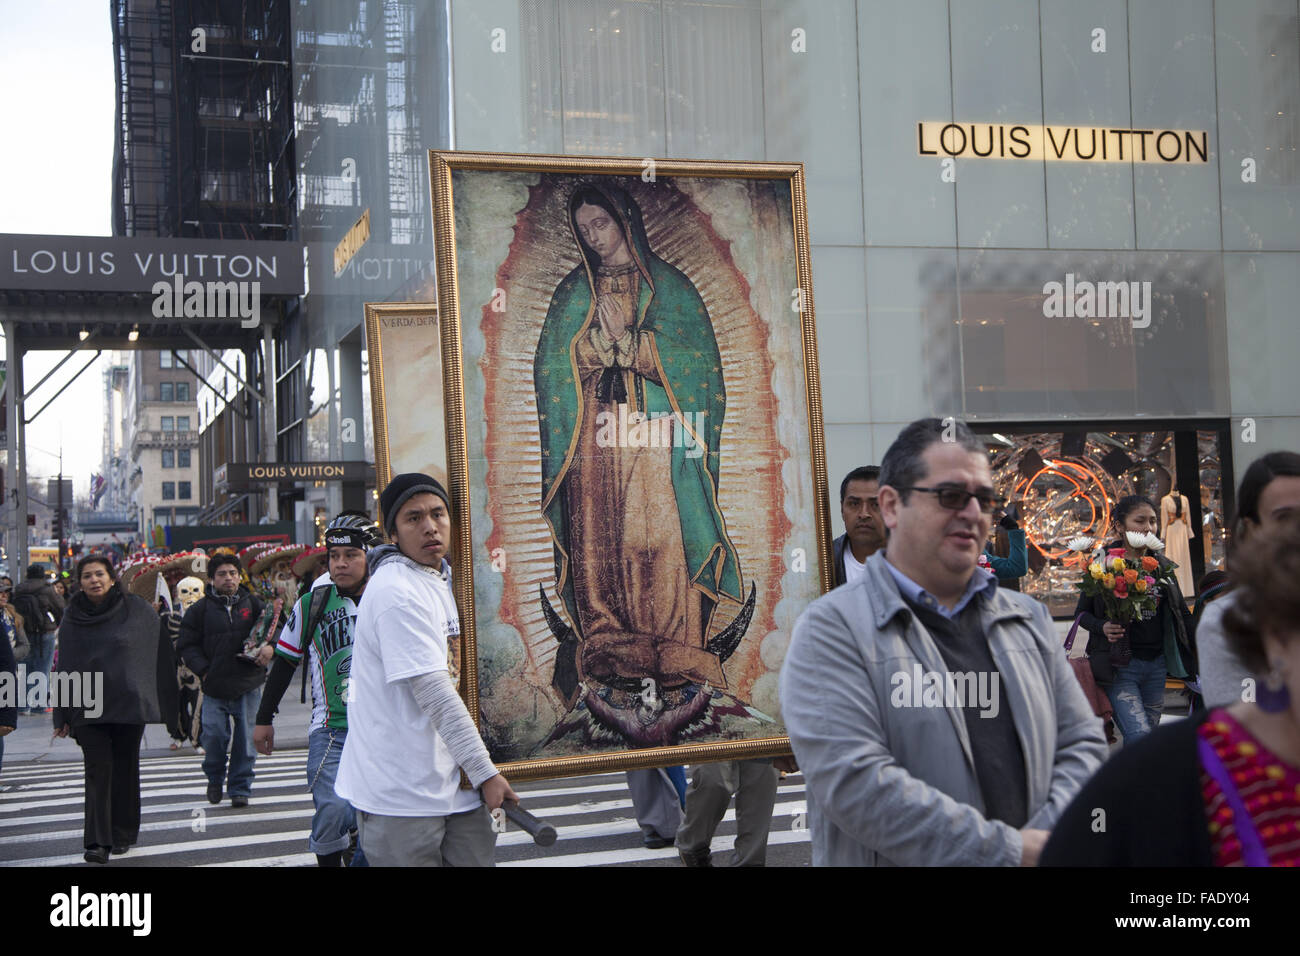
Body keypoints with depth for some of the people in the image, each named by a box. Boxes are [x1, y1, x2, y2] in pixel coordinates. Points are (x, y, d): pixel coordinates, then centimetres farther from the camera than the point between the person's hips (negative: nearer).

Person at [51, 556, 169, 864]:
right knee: (98, 771, -6)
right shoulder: (72, 619, 5)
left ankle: (123, 835, 21)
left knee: (125, 770, 7)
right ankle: (97, 842, -7)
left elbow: (163, 652, 3)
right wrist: (62, 716, 3)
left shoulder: (137, 609, 0)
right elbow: (63, 666, 6)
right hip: (87, 708, 0)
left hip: (129, 705, 0)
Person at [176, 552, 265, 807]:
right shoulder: (201, 609, 3)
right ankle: (215, 778, 22)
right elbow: (186, 644, 6)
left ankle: (240, 788, 16)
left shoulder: (252, 604, 7)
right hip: (215, 687, -1)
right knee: (213, 735, -6)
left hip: (248, 685, 1)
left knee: (246, 738, 2)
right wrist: (203, 670, -7)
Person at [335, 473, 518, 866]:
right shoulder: (398, 593, -19)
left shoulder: (441, 577, 12)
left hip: (451, 779, 9)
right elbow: (434, 694, -23)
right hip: (401, 792, -9)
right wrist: (485, 773, -20)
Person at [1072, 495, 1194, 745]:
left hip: (1157, 664, 5)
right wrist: (1103, 627, -17)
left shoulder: (1162, 566, 10)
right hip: (1120, 666, -5)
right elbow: (1082, 612, 2)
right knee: (1138, 735, -18)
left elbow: (1182, 613, 17)